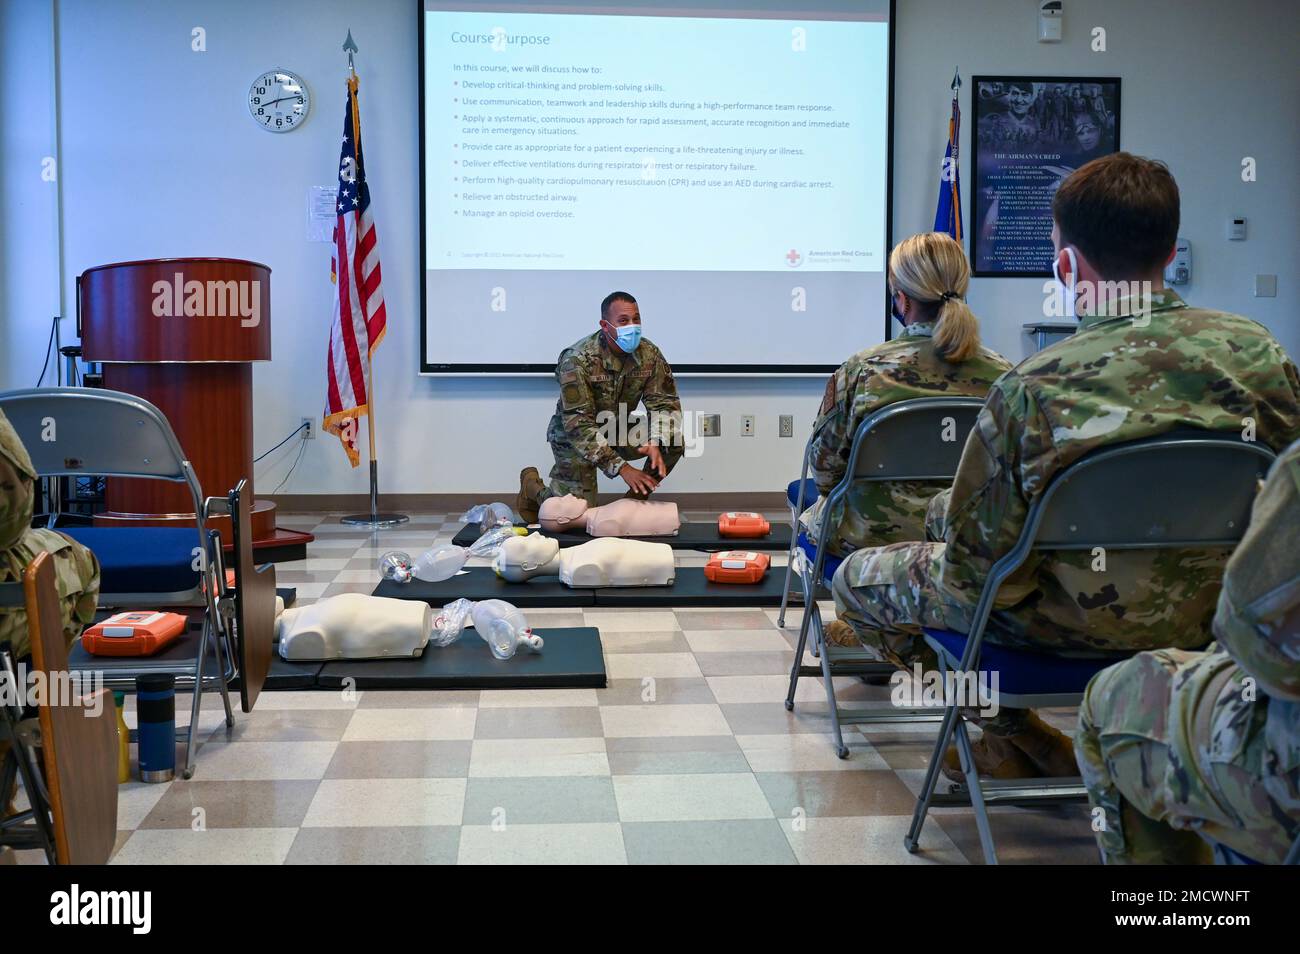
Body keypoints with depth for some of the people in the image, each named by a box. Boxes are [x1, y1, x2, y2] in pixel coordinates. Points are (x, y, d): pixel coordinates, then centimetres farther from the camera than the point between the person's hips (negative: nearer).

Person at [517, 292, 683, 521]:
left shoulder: (649, 354, -13)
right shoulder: (577, 360, -28)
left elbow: (665, 403, -11)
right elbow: (579, 425, -31)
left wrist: (655, 443, -33)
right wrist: (621, 468, -38)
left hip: (617, 429, 5)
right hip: (573, 435, -5)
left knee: (674, 440, -16)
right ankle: (532, 486, 17)